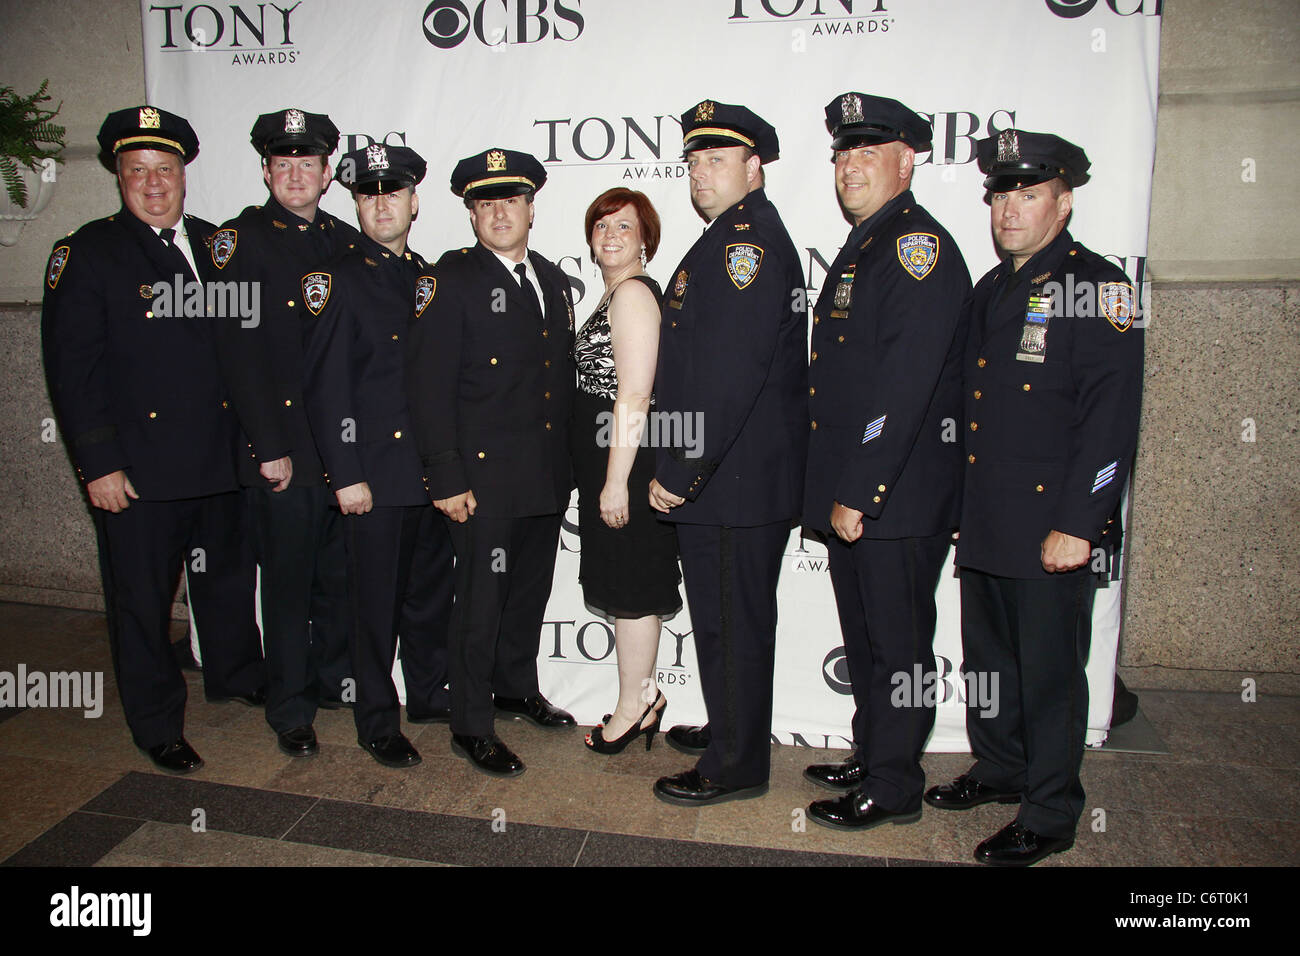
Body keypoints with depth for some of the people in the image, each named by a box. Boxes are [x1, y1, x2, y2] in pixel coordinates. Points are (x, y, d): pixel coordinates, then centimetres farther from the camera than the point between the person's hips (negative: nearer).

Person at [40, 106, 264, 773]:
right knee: (141, 599, 6)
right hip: (137, 467, -4)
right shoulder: (85, 254, -4)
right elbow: (71, 368, -8)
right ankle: (157, 726, 24)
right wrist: (99, 464, -13)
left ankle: (235, 676, 42)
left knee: (228, 575, 19)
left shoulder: (215, 245, 10)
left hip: (220, 460, 5)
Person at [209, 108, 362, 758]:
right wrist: (271, 448, -13)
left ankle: (336, 680, 33)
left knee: (341, 575, 14)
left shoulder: (347, 242, 12)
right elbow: (239, 352, -9)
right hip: (281, 449, -4)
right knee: (288, 580, 5)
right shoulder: (241, 239, -3)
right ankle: (291, 711, 21)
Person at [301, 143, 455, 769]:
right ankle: (378, 723, 20)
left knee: (431, 589, 15)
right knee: (376, 600, 5)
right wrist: (346, 475, -13)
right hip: (374, 471, -5)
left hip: (433, 470, 5)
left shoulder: (431, 281, 14)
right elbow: (324, 386, -8)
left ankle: (430, 695, 33)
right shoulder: (336, 281, -3)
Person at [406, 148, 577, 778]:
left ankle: (517, 689, 39)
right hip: (484, 477, -6)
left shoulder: (552, 281, 13)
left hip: (547, 477, 7)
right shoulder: (453, 278, -7)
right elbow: (428, 385, -12)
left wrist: (566, 462, 12)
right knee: (481, 599, 2)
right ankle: (471, 726, 18)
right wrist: (446, 479, -16)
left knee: (531, 590, 19)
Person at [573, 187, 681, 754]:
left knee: (630, 586, 2)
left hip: (626, 461, -10)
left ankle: (634, 705, 16)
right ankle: (642, 697, 27)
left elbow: (634, 395, -21)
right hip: (608, 460, 10)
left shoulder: (633, 293, -14)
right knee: (626, 581, 15)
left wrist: (616, 482, -21)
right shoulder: (616, 294, 17)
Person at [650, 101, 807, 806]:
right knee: (731, 619, 20)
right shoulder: (740, 236, 18)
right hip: (744, 477, 10)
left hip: (734, 480, -10)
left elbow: (729, 373, -24)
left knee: (730, 624, 2)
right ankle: (732, 730, 36)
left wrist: (678, 472, -19)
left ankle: (735, 766, 17)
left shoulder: (746, 239, -15)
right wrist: (683, 467, 18)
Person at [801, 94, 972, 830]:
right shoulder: (862, 247, 18)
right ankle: (872, 759, 35)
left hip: (897, 497, -9)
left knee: (897, 646, 4)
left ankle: (895, 789, 19)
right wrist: (833, 488, 16)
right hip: (850, 492, 9)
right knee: (866, 640, 19)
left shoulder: (919, 244, -13)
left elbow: (903, 385, -22)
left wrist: (859, 492, -22)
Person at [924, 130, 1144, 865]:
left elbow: (1112, 420, -16)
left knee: (1049, 672, 4)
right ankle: (998, 770, 38)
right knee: (988, 659, 19)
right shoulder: (990, 291, 16)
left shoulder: (1097, 287, -8)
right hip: (984, 523, 8)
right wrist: (958, 504, 15)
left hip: (1053, 530, -7)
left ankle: (1050, 816, 20)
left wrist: (1075, 525, -20)